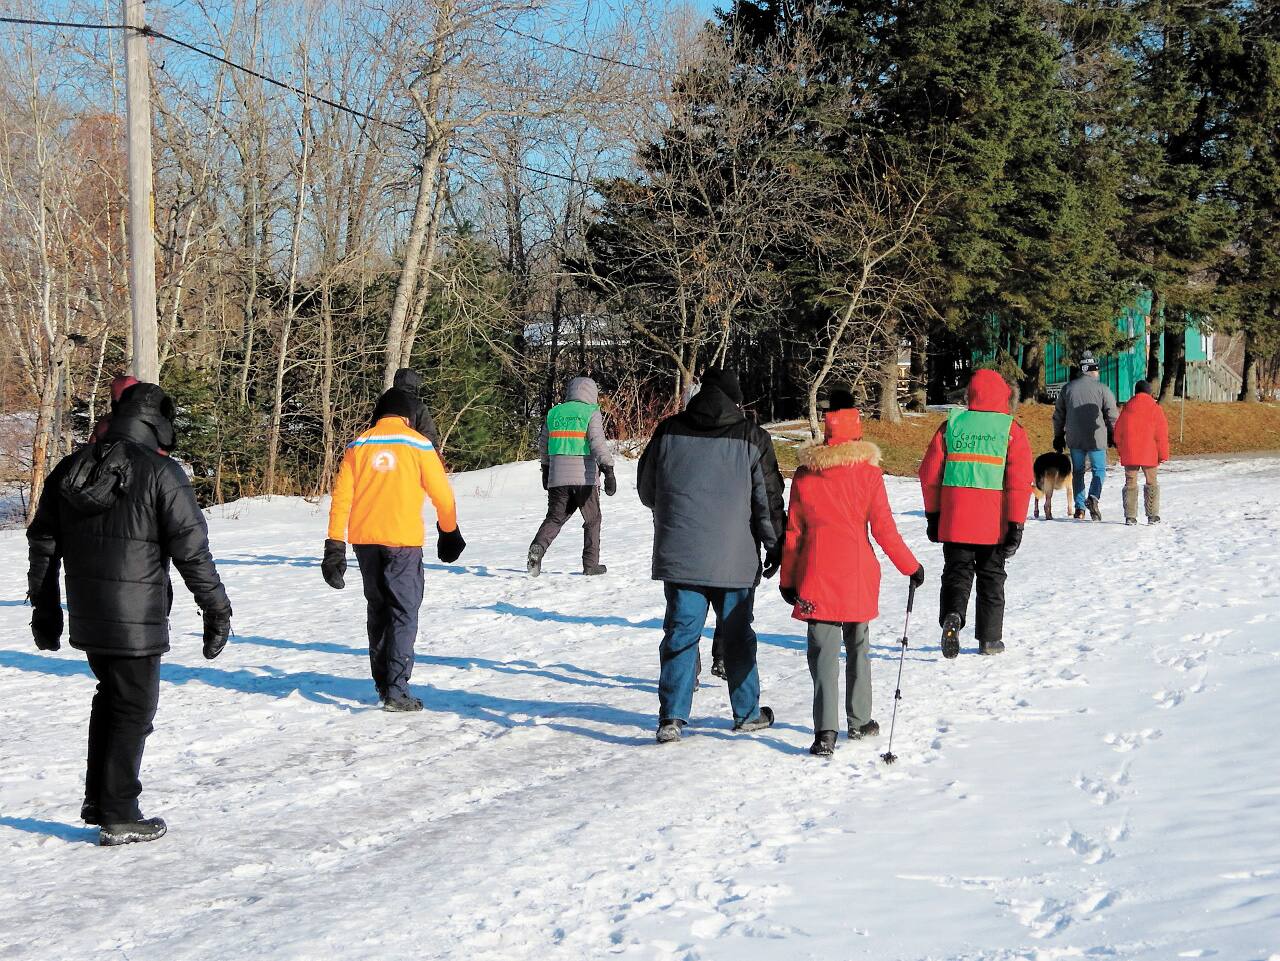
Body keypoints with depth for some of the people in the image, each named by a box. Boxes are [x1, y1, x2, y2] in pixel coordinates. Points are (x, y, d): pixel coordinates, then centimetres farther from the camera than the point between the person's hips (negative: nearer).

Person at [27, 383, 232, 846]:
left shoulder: (68, 470, 6)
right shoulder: (161, 473, -13)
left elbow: (42, 544, 12)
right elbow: (192, 549, -13)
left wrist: (45, 608, 22)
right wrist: (217, 610, -4)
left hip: (86, 616, 6)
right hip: (138, 618, -6)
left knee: (110, 695, 23)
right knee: (134, 708, 3)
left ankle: (97, 800, 25)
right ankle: (119, 817, 6)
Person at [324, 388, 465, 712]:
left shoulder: (358, 445, 8)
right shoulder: (417, 444, 0)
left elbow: (341, 496, 3)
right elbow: (441, 494, 1)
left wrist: (335, 545, 5)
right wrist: (449, 533, 18)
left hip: (365, 539, 4)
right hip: (403, 539, -4)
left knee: (378, 611, 18)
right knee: (404, 614, 0)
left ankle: (382, 684, 25)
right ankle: (396, 691, -10)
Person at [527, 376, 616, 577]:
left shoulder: (554, 413, 11)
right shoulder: (591, 413, -4)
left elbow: (543, 445, 18)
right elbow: (598, 443, -14)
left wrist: (546, 470, 31)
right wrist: (609, 471, -15)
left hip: (557, 477, 4)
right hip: (584, 477, -3)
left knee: (554, 518, 8)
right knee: (592, 519, 11)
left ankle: (538, 547, -18)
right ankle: (591, 564, 12)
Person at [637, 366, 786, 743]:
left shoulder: (668, 432, 2)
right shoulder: (752, 439, -4)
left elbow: (647, 490, 13)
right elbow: (769, 499, -1)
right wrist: (775, 546, 11)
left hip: (679, 554, 1)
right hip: (735, 559, -1)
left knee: (681, 633, 4)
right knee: (737, 635, 11)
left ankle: (672, 716, -4)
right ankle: (747, 713, 22)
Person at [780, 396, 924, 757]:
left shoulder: (804, 476, 2)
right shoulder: (868, 472, -3)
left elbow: (793, 532, 6)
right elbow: (883, 529, -3)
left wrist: (787, 579, 15)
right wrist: (911, 566, 8)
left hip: (816, 573, 0)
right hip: (857, 572, 0)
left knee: (823, 652, -4)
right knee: (857, 646, 17)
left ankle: (825, 731, -17)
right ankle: (859, 721, 24)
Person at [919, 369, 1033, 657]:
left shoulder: (951, 424, 3)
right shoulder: (1011, 429, -2)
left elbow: (930, 473, 6)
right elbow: (1020, 481, -8)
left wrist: (932, 514, 15)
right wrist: (1016, 524, -5)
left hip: (954, 521, 1)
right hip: (993, 523, -1)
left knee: (957, 571, 8)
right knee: (991, 577, 13)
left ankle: (952, 616, -19)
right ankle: (990, 638, 17)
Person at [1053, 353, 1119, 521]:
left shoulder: (1067, 389, 7)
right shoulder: (1102, 389, -4)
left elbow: (1058, 416, 11)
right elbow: (1112, 415, -3)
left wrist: (1058, 437, 19)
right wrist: (1113, 436, 9)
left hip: (1075, 439, 3)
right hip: (1097, 438, -3)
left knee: (1078, 472, 13)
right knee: (1099, 470, 9)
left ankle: (1079, 508, 9)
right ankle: (1093, 497, -17)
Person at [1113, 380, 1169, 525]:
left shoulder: (1127, 408, 3)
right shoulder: (1154, 409, -4)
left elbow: (1118, 432, 8)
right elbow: (1161, 434, -5)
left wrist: (1121, 451, 19)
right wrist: (1163, 454, 1)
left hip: (1129, 454, 2)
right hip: (1149, 454, -2)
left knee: (1130, 483, 6)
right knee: (1152, 483, 10)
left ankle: (1130, 517, 2)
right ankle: (1152, 516, 7)